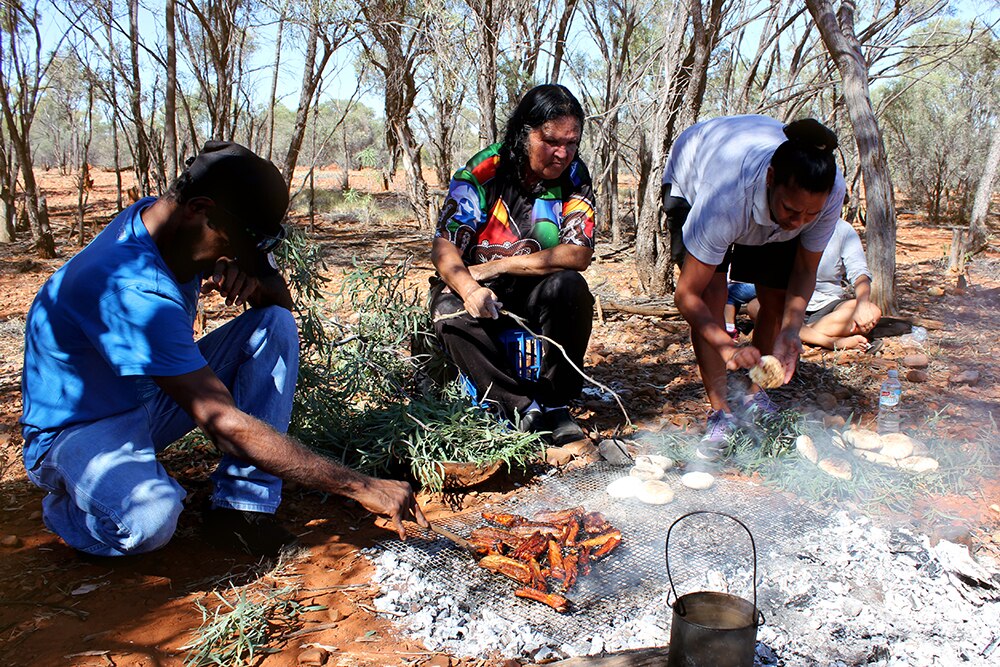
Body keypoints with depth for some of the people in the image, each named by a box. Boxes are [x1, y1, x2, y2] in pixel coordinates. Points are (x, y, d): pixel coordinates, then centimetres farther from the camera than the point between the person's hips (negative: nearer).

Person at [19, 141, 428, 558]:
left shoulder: (163, 219, -8)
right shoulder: (129, 292, -35)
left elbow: (282, 300, 3)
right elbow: (226, 425, -37)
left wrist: (253, 281, -23)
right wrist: (360, 487, -35)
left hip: (149, 399, 8)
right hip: (76, 430, -8)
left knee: (275, 323, -9)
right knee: (149, 517, -40)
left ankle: (241, 507, -12)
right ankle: (64, 506, -2)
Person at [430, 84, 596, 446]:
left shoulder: (574, 177, -7)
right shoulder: (482, 172, -12)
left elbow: (579, 254, -16)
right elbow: (444, 247, -14)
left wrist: (498, 267, -21)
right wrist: (469, 288, -36)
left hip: (537, 292, 1)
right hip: (479, 290, -1)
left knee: (570, 287, -30)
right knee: (452, 316, -31)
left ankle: (555, 402, -16)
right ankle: (524, 409, -24)